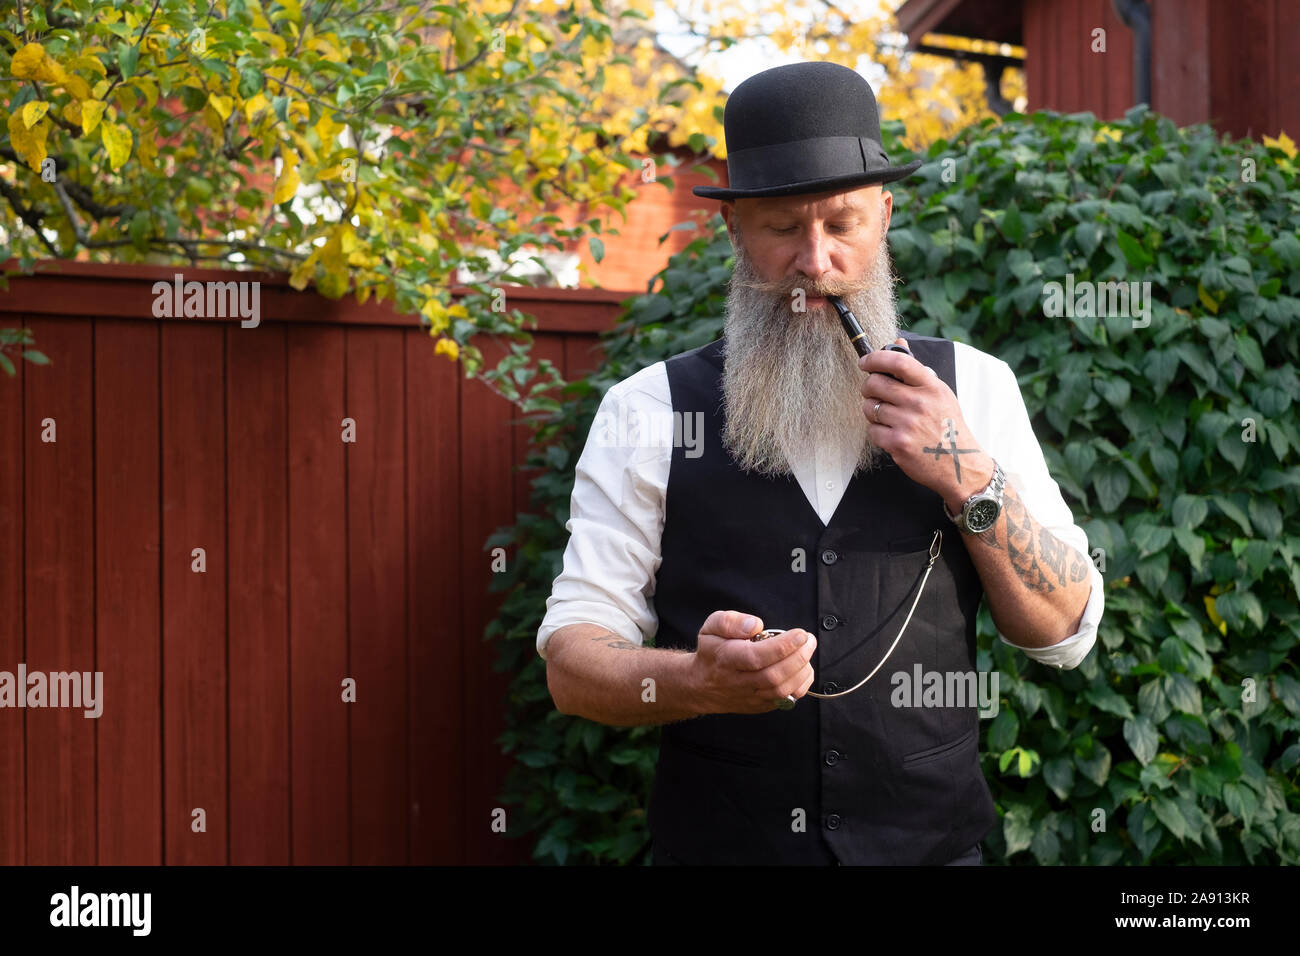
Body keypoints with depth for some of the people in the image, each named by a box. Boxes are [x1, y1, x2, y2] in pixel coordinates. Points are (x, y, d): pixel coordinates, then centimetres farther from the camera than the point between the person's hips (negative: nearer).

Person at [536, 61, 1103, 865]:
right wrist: (697, 680, -27)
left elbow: (1066, 632, 0)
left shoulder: (973, 387, 0)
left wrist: (969, 480, -15)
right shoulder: (646, 412, -5)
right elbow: (572, 661, -8)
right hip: (719, 841, -1)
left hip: (932, 842, 1)